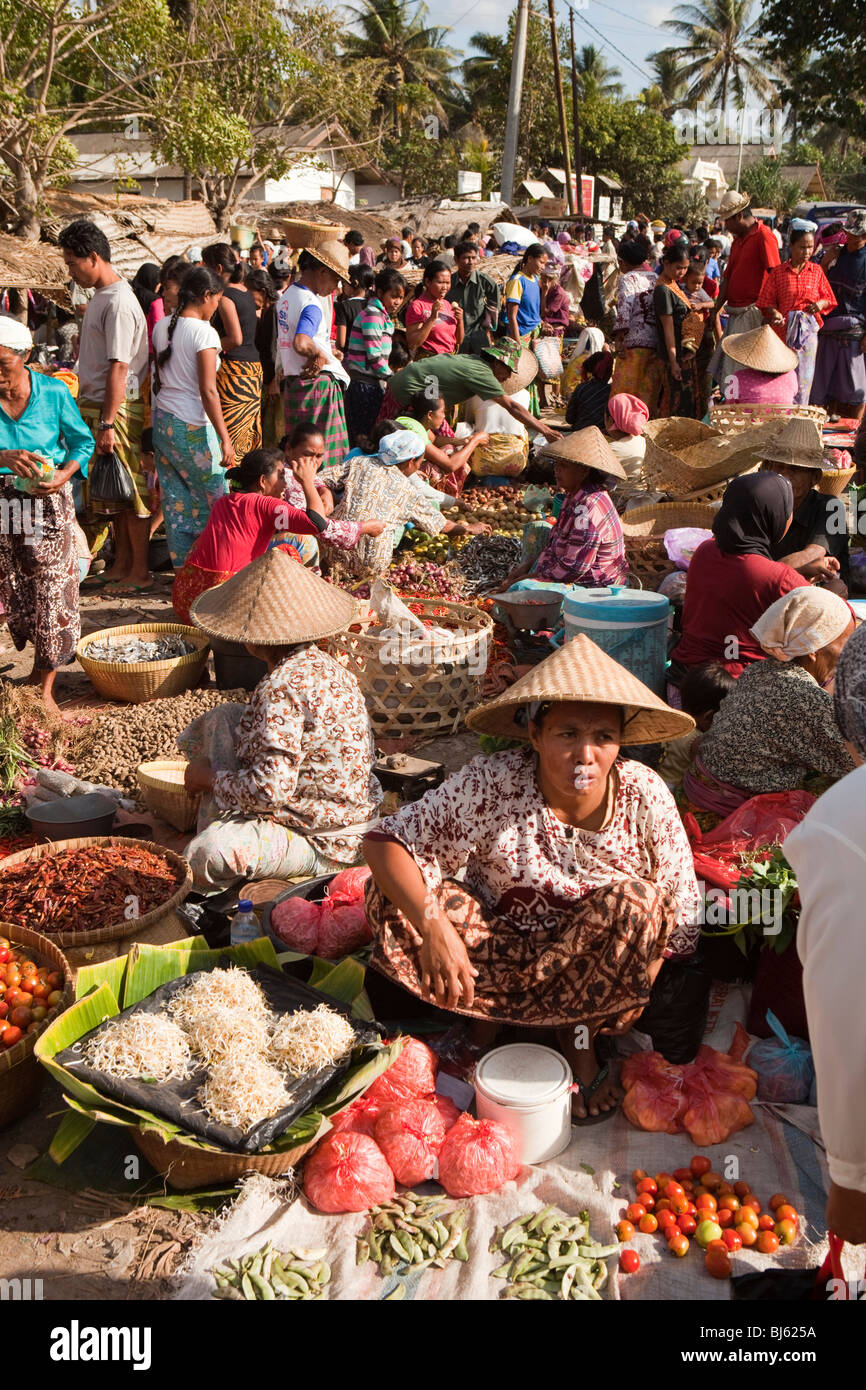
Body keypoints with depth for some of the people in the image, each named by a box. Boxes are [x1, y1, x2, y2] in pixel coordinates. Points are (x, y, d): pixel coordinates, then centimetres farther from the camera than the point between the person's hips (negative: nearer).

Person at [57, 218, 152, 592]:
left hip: (117, 408, -9)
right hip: (94, 404, 9)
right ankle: (122, 563, 24)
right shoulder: (101, 296, 13)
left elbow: (119, 368, -22)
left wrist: (107, 424, -23)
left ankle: (140, 572, 6)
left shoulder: (118, 303, -18)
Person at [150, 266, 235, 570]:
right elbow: (208, 391, -18)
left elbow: (156, 381, 14)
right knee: (214, 500, 4)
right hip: (192, 427, -7)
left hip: (162, 421, 7)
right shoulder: (204, 332, -14)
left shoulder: (161, 326, 8)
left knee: (176, 499, 11)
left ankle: (182, 568, 15)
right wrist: (225, 438, -16)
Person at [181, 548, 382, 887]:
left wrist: (209, 777, -10)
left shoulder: (282, 688, -27)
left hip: (322, 846, -10)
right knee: (222, 718, 11)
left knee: (205, 857, -33)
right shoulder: (324, 665, 2)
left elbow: (269, 789, -29)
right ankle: (217, 831, 15)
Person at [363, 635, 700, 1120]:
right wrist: (434, 926, -38)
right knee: (399, 896, -24)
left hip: (592, 969, 1)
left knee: (635, 901, -30)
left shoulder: (646, 796, -16)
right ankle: (486, 1021, -3)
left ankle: (579, 1034, -6)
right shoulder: (491, 784, -21)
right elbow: (386, 842, -24)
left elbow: (679, 908, -4)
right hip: (495, 956, -1)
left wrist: (641, 982, -15)